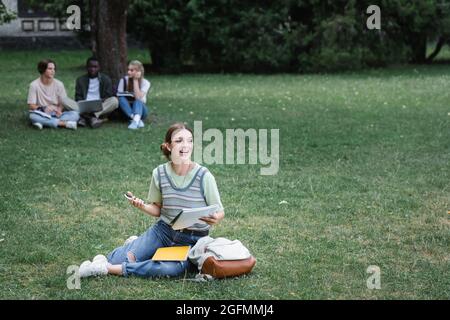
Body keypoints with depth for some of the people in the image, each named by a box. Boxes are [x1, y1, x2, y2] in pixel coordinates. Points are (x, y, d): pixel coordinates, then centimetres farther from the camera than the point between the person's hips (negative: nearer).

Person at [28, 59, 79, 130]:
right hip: (41, 114, -3)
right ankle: (64, 123, -36)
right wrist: (43, 108, -27)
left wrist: (59, 110, -20)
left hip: (56, 114, 3)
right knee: (33, 116, -37)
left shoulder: (59, 84, 2)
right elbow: (31, 105, -7)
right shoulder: (34, 85, -5)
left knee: (75, 114, -24)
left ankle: (44, 122, -34)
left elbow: (63, 103, 4)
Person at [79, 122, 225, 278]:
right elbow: (157, 209, 9)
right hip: (163, 230, 2)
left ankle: (110, 269, -20)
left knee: (173, 268, -34)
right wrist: (142, 206, -13)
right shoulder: (160, 173, -4)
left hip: (192, 239, -2)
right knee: (119, 259, -17)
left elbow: (220, 212, -7)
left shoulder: (204, 176, -15)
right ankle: (134, 243, 19)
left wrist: (215, 219, -30)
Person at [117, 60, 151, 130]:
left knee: (138, 100, -33)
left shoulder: (145, 83, -9)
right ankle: (138, 120, -45)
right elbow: (118, 97, -5)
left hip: (140, 109, -1)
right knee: (121, 99, -29)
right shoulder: (124, 80, -5)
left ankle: (136, 120, -60)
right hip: (127, 110, 1)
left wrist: (135, 80, -20)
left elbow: (138, 98, -23)